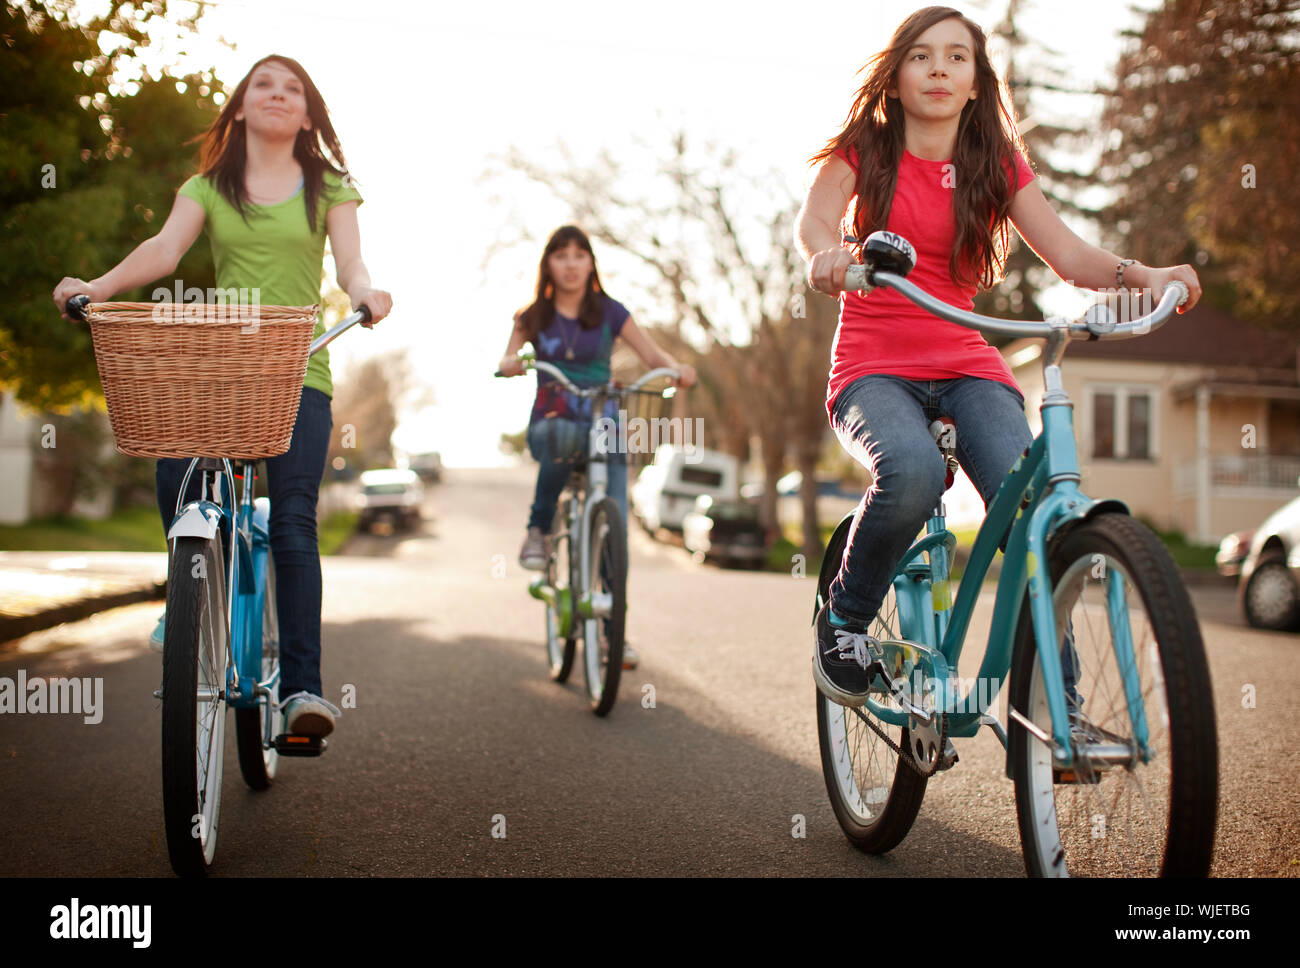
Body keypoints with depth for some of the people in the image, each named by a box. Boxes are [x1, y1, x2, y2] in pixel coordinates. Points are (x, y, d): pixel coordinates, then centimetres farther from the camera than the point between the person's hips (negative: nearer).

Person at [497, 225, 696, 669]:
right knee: (564, 436, -40)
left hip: (604, 425, 1)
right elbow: (507, 362, 1)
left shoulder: (609, 312, 5)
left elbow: (652, 354, 2)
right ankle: (538, 529, -18)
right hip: (550, 422, -1)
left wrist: (677, 368, -19)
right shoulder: (533, 316, 7)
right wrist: (510, 363, -23)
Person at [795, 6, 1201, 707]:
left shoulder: (997, 166, 9)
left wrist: (1142, 274, -22)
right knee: (911, 472, -36)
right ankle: (842, 623, -10)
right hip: (874, 368, -2)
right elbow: (813, 220, -16)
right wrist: (827, 254, -41)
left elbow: (1068, 254, -2)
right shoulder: (862, 150, 4)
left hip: (966, 367, 3)